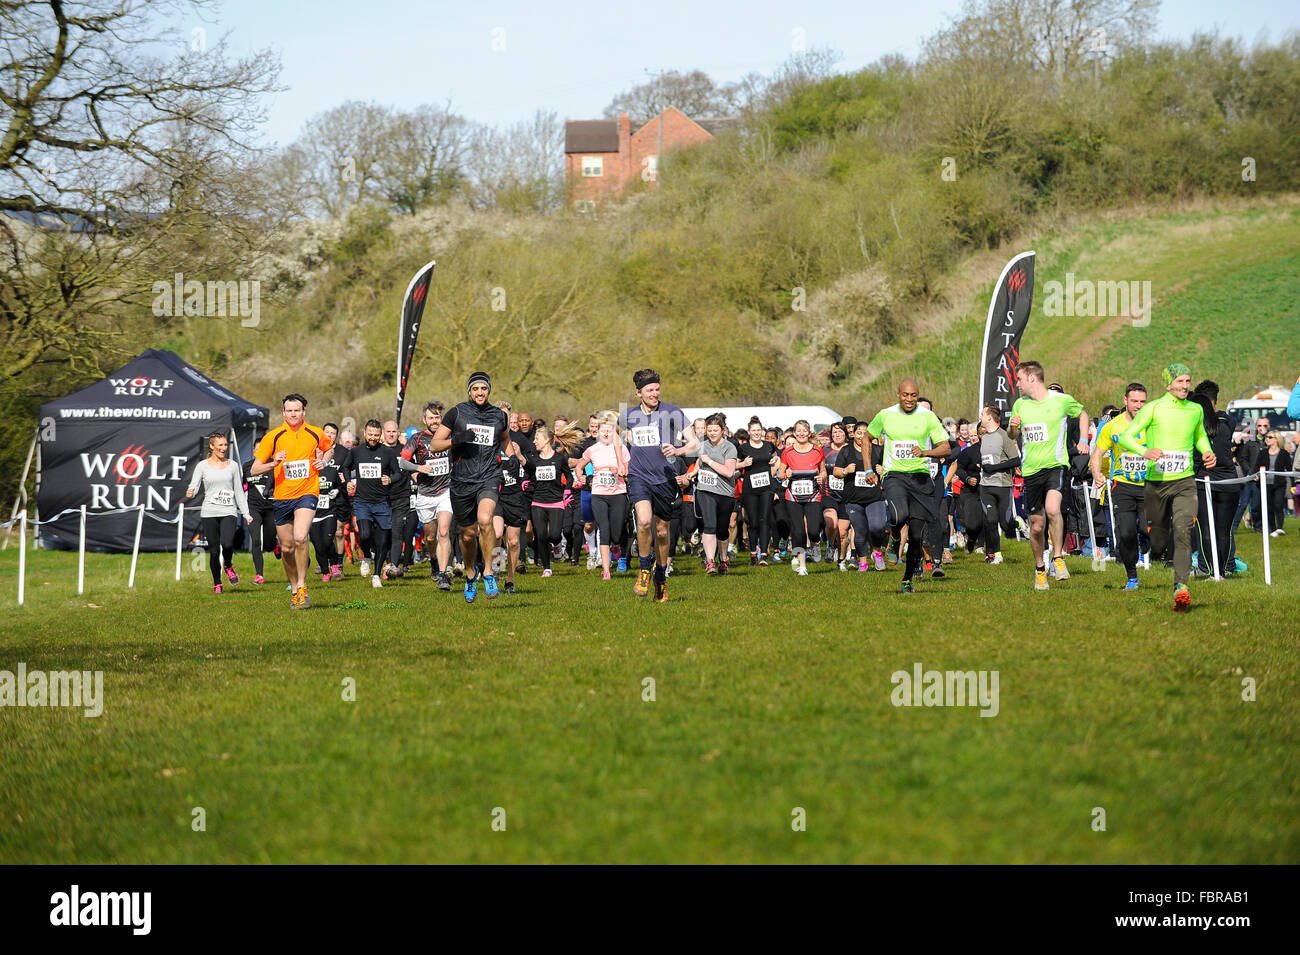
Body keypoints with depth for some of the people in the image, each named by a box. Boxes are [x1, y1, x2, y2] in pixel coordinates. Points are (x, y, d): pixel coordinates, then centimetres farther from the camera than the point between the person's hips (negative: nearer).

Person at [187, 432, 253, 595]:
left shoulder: (232, 465, 11)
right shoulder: (203, 466, 6)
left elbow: (239, 492, 14)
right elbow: (194, 485, -4)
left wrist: (246, 514, 10)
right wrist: (189, 493, -29)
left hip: (228, 512, 0)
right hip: (209, 513, 0)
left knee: (227, 543, -23)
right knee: (214, 550, -2)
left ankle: (228, 566, 8)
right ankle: (217, 583, 16)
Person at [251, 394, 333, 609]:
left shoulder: (315, 434, 3)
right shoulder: (273, 436, -1)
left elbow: (329, 448, 26)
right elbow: (254, 469, 0)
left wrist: (323, 460, 5)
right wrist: (273, 464, -19)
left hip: (307, 493, -2)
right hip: (282, 497, 2)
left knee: (300, 538, -24)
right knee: (286, 547, 7)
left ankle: (302, 588, -14)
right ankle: (294, 589, 27)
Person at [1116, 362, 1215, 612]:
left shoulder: (1196, 410, 8)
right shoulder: (1153, 409, -5)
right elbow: (1126, 437, -8)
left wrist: (1207, 452, 7)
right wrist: (1144, 451, -27)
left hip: (1184, 482, 1)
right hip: (1156, 482, -1)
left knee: (1183, 532, -20)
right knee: (1158, 543, 6)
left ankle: (1181, 587, -27)